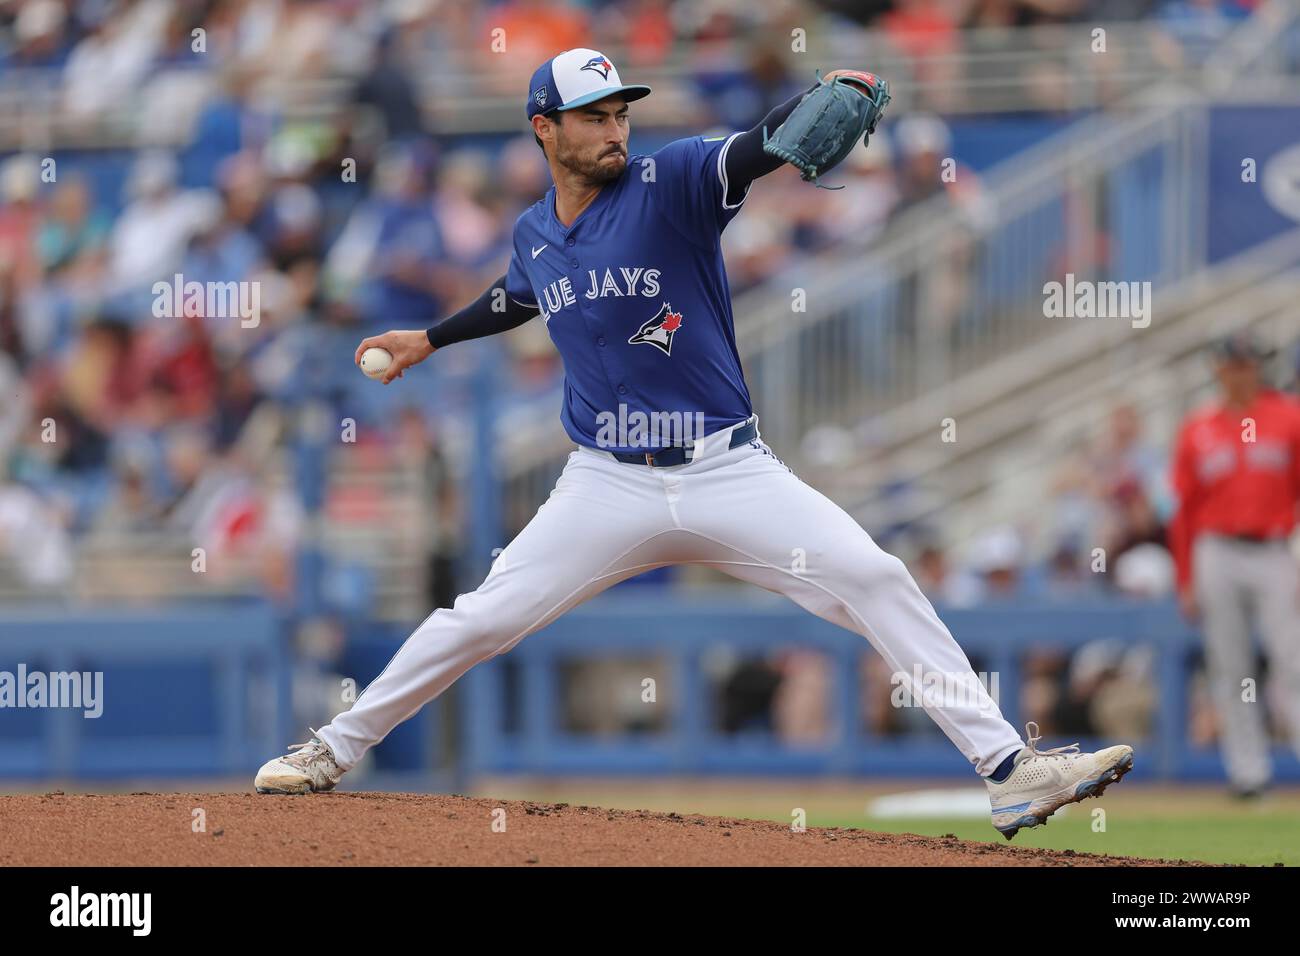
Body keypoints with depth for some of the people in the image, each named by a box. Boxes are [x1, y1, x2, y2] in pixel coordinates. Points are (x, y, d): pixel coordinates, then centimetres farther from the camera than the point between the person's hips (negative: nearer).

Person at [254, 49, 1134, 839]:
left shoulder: (671, 182, -7)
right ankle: (334, 751, 19)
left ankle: (1010, 771, -18)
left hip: (730, 473, -3)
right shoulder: (535, 234, 7)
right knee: (482, 619, 0)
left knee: (878, 582, -17)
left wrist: (821, 98, -47)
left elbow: (757, 150, -28)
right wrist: (432, 338, 37)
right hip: (609, 486, 3)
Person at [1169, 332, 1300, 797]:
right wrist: (1185, 581, 7)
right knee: (1229, 668, 3)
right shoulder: (1197, 430, 8)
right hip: (1217, 556, 2)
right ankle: (1247, 770, 8)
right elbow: (1184, 511, 10)